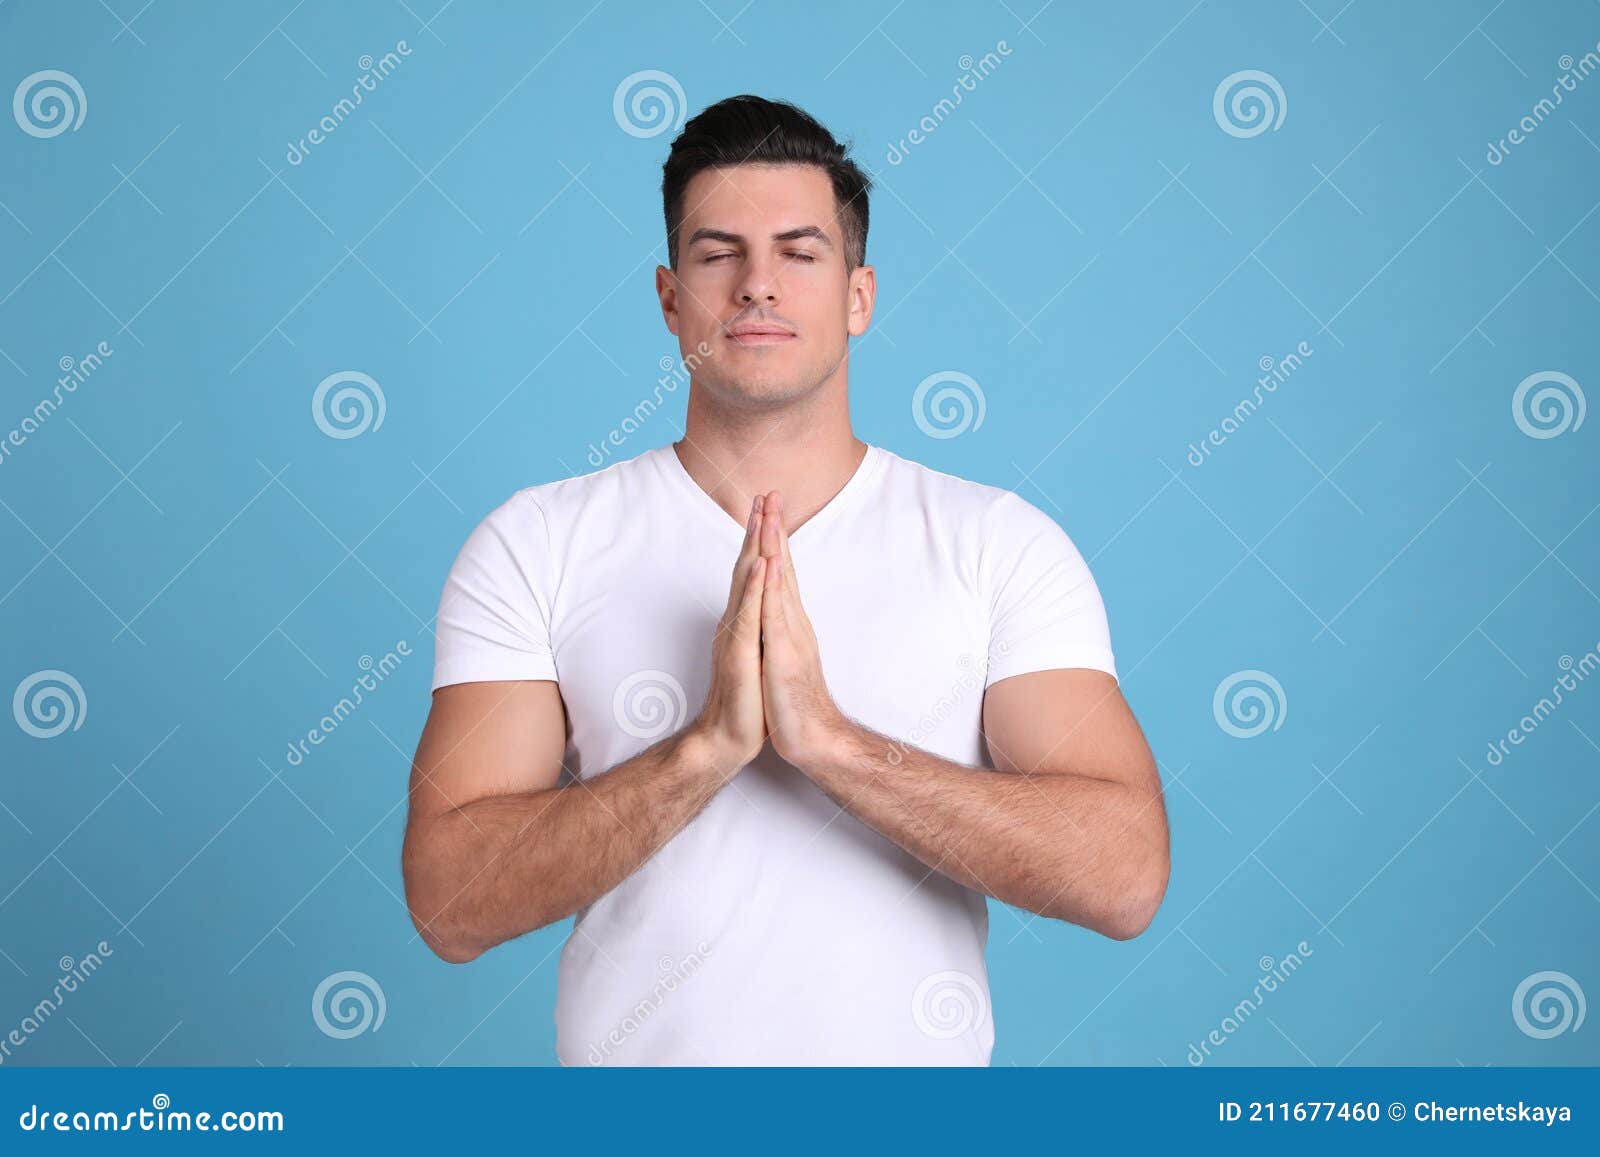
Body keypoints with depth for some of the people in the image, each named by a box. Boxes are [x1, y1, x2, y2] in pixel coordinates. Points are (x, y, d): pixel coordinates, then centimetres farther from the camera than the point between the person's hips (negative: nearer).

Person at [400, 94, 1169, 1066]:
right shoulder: (535, 546, -6)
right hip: (634, 1075, 0)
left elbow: (1123, 875, -15)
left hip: (912, 1087, 0)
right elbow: (451, 903, -12)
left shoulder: (1006, 546, -6)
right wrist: (710, 744, -24)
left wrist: (830, 738, -24)